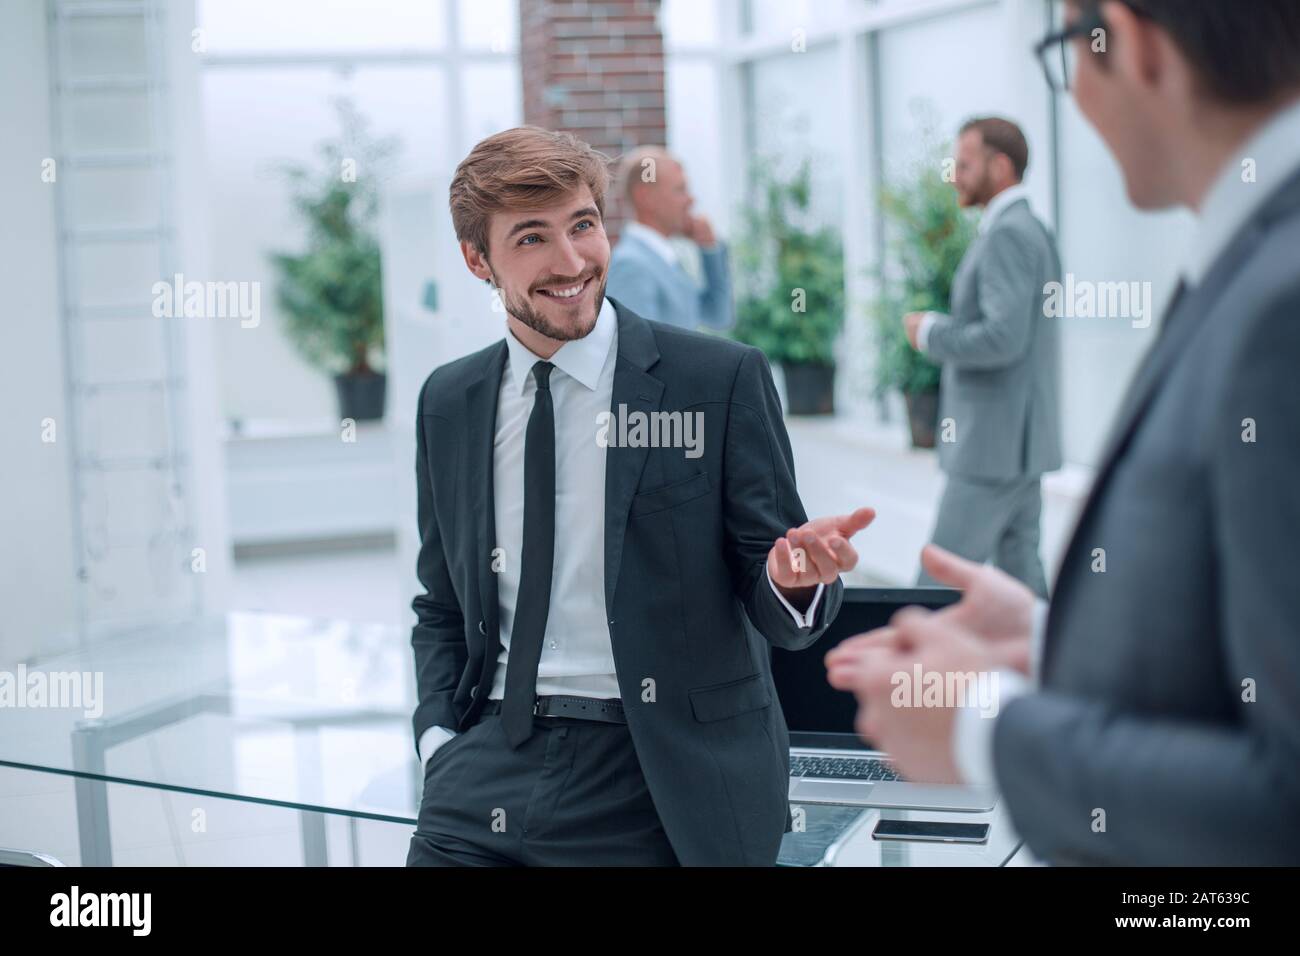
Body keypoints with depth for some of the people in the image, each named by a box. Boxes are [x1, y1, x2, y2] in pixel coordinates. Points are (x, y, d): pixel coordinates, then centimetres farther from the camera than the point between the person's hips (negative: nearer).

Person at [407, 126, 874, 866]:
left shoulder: (721, 379, -5)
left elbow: (772, 608, -2)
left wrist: (795, 577, -24)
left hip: (666, 778, -3)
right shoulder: (448, 402, 8)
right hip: (492, 767, 3)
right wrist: (440, 737, 2)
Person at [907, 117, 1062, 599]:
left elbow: (1004, 338, -25)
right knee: (1020, 569, 11)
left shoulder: (1007, 234, -16)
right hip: (1019, 438, 10)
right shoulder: (1032, 229, 16)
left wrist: (931, 331, -11)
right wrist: (943, 331, 11)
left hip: (994, 443, -10)